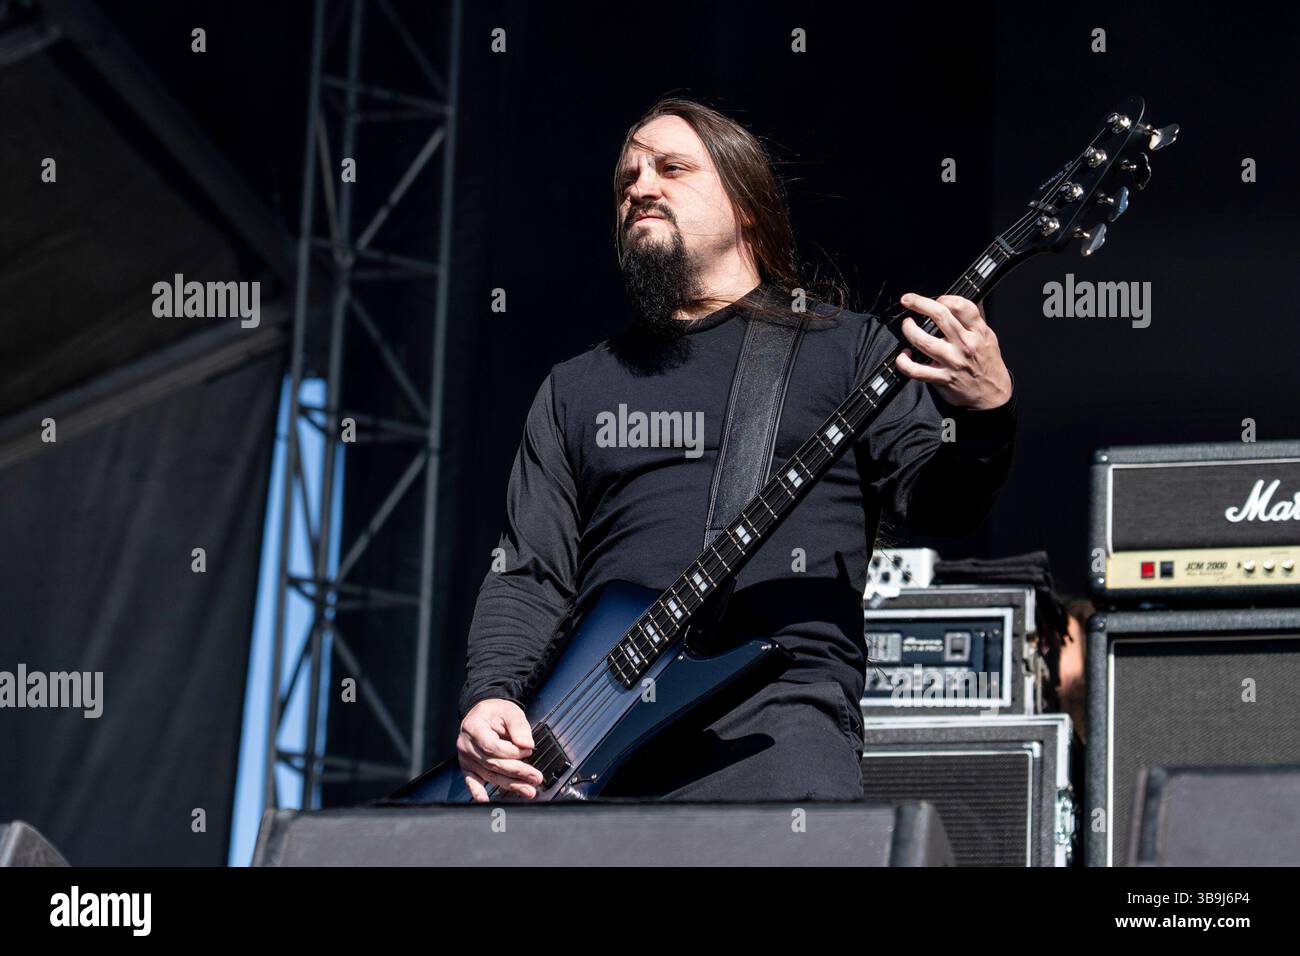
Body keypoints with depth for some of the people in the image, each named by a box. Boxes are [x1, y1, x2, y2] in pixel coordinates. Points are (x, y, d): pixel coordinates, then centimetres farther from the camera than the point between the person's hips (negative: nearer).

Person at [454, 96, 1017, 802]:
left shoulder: (844, 346, 15)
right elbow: (530, 575, 18)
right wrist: (491, 697, 0)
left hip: (778, 709, -3)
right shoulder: (576, 387, 24)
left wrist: (986, 417, -18)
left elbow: (936, 504, 4)